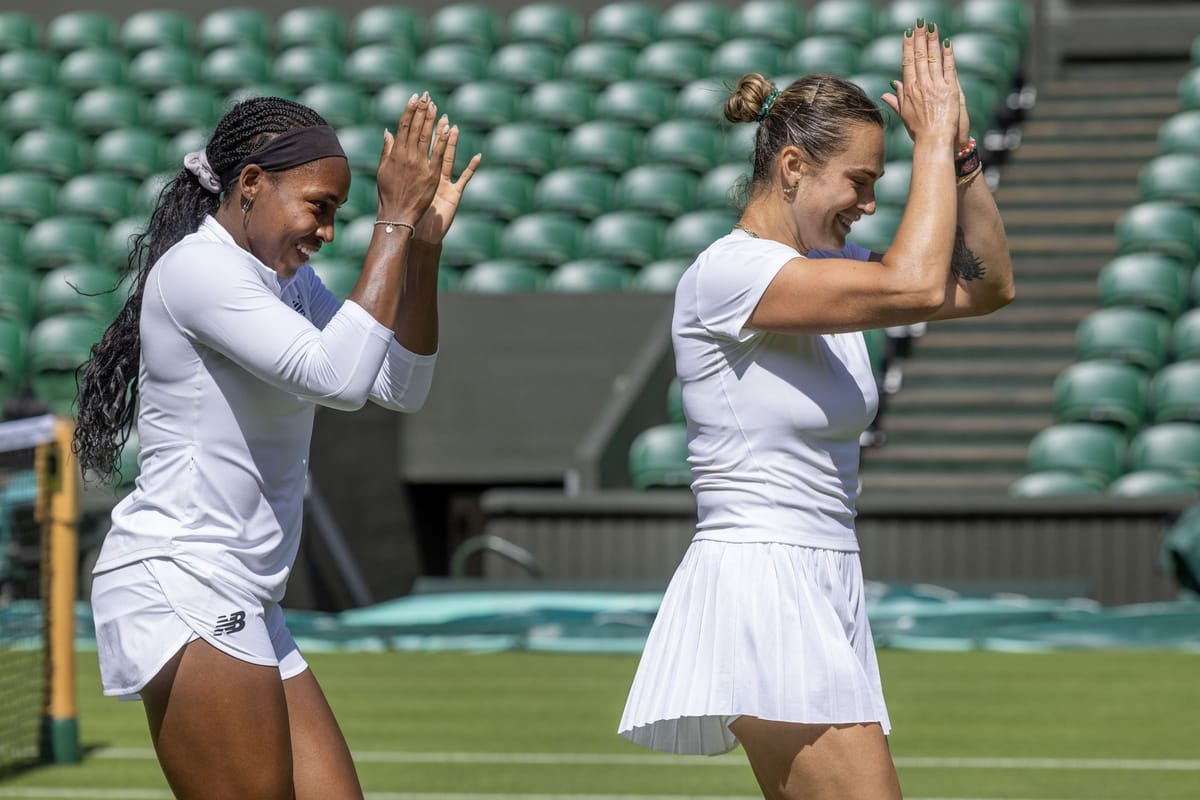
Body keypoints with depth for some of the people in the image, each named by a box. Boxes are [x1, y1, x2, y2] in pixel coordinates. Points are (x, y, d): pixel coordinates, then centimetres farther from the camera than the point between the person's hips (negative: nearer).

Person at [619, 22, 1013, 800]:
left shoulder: (826, 267, 13)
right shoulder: (727, 272, -14)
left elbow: (988, 286, 13)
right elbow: (914, 286, -24)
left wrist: (960, 150, 3)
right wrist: (932, 138, -14)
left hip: (826, 591, 9)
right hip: (759, 587, -9)